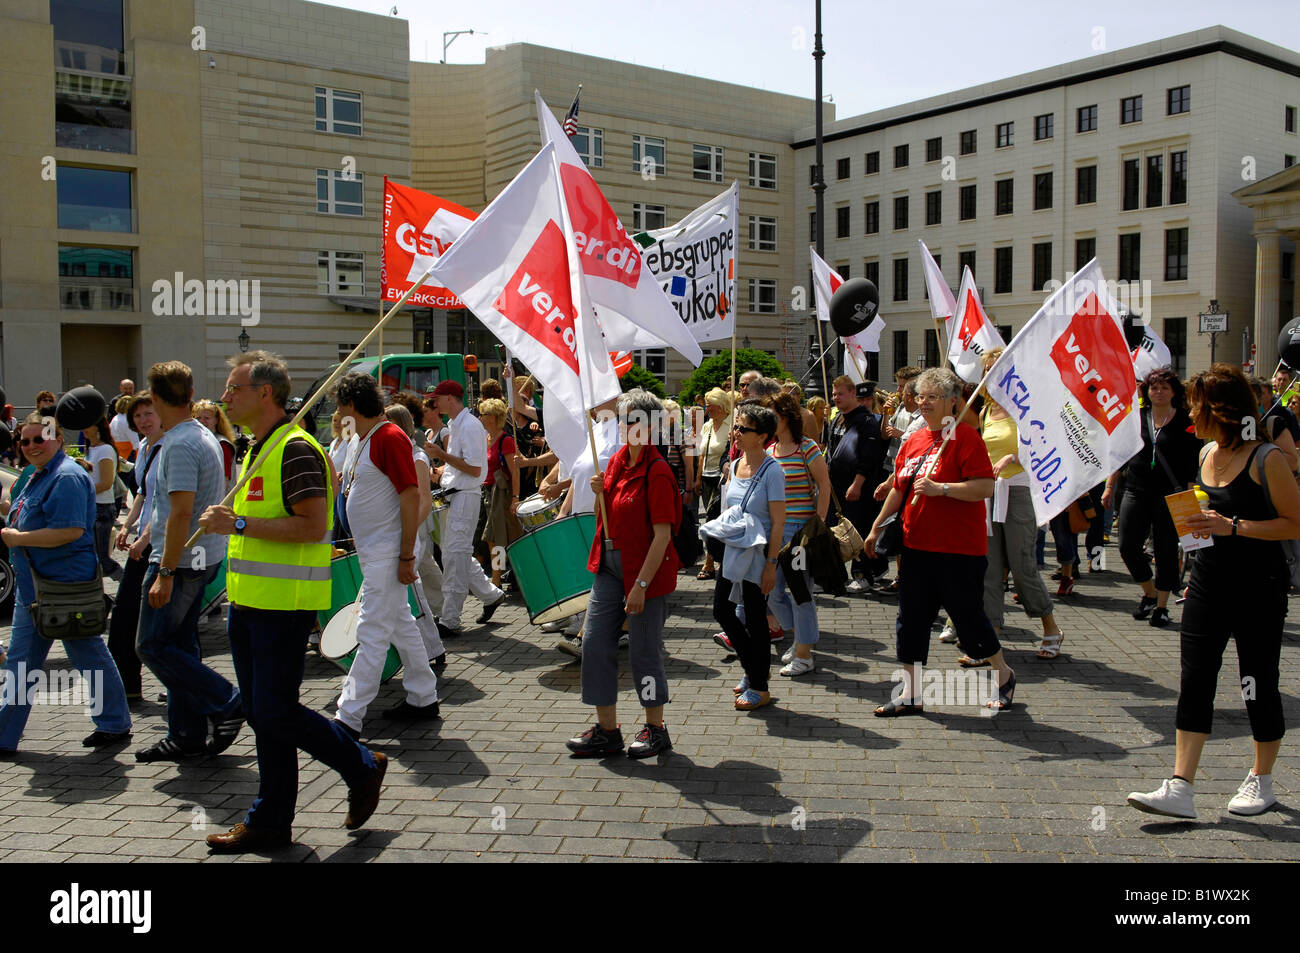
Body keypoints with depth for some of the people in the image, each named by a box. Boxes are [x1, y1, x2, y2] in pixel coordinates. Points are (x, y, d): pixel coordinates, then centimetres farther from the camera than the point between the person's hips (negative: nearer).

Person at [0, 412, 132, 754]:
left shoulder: (67, 476, -17)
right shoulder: (37, 476, 14)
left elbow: (70, 531, -27)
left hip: (66, 585, -10)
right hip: (32, 585, 10)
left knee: (88, 656, 3)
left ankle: (116, 725, 17)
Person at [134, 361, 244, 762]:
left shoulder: (179, 445, -19)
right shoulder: (204, 436, 12)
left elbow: (181, 513, -25)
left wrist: (165, 573, -23)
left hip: (179, 562, -10)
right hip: (202, 558, 10)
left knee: (152, 646, -2)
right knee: (179, 645, 13)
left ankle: (227, 703, -2)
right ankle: (186, 736, 18)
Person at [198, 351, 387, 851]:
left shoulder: (296, 449, -15)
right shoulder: (258, 448, 16)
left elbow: (312, 526, -23)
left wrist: (240, 524, -21)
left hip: (284, 605, -10)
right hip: (249, 602, 10)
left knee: (276, 714, -6)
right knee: (263, 715, 12)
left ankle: (362, 767, 15)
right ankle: (269, 822, 22)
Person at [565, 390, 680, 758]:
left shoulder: (657, 471, -16)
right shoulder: (618, 459, 8)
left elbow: (662, 534, -19)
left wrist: (641, 584, -22)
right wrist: (599, 491, -4)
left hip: (645, 569, -8)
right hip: (610, 564, 8)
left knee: (644, 651, 3)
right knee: (595, 642, 6)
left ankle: (656, 729, 21)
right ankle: (606, 730, 17)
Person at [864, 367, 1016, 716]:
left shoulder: (965, 436, -10)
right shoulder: (912, 441, 10)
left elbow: (986, 487, -19)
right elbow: (898, 490, 20)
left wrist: (940, 488, -26)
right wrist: (876, 527, 19)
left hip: (959, 548, -7)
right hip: (916, 545, 7)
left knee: (968, 615, 4)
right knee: (911, 618, 7)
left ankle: (1004, 675, 30)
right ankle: (910, 695, 16)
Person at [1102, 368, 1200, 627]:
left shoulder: (1185, 423, -1)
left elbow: (1193, 466, -2)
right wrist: (1109, 486, 10)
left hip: (1169, 495, -3)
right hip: (1136, 491, 3)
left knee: (1166, 551, 2)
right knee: (1128, 546, -3)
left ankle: (1161, 605, 15)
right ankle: (1149, 593, 20)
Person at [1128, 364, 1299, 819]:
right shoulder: (1207, 453, 8)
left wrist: (1233, 526, -21)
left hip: (1258, 588, -6)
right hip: (1209, 584, 6)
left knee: (1258, 686, 6)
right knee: (1194, 683, 0)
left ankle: (1262, 781, 27)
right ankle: (1180, 789, 1)